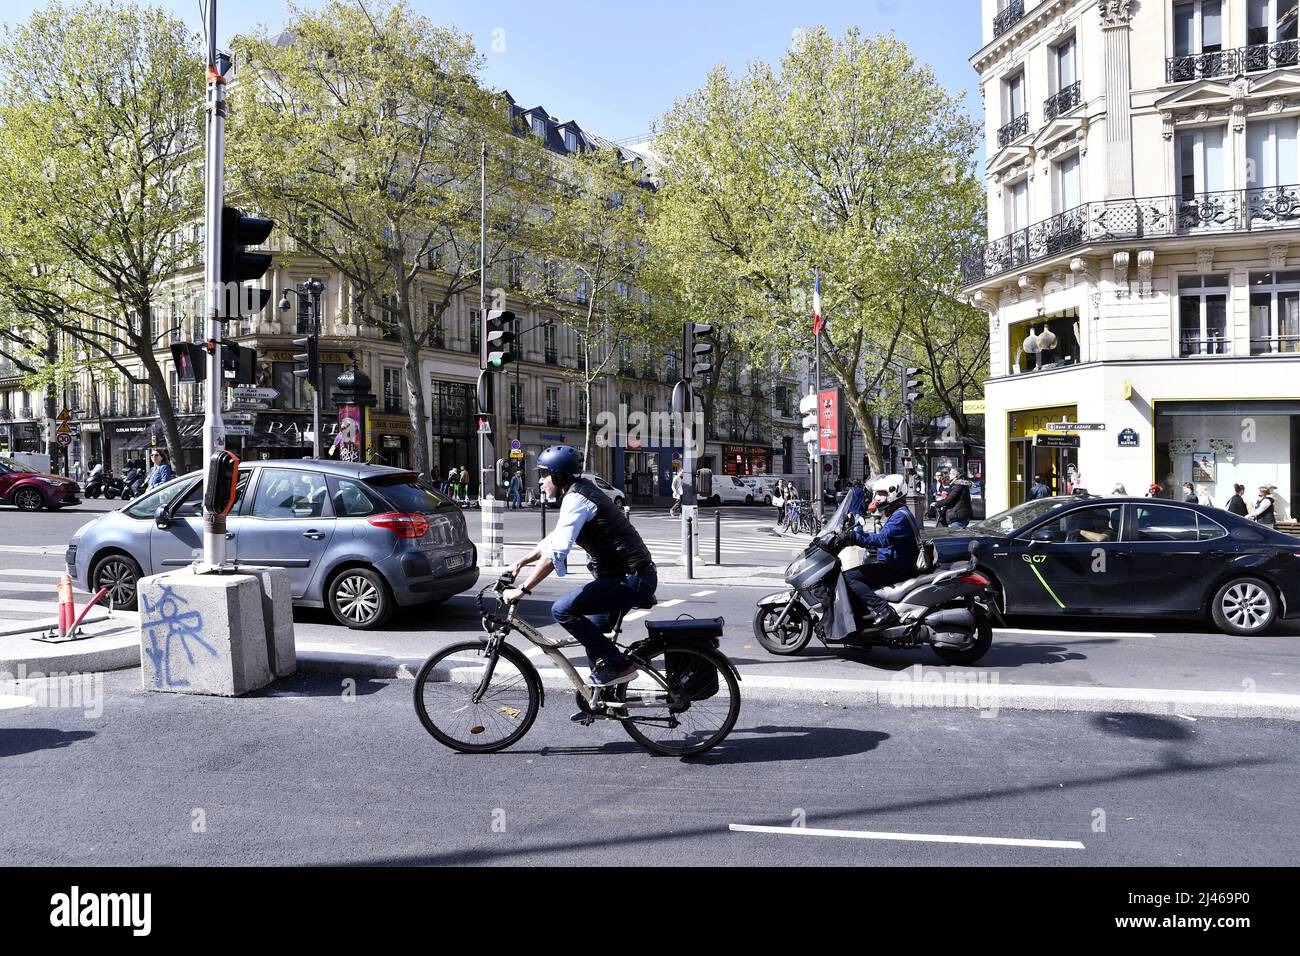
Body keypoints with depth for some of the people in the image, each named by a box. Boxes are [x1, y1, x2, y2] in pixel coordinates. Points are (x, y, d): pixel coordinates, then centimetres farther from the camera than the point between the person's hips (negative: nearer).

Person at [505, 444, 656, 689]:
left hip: (630, 579, -10)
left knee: (563, 611, -13)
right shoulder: (579, 494, 17)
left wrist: (522, 590, -21)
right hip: (632, 576, 10)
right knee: (593, 631, 18)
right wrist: (521, 562, 23)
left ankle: (618, 665, -8)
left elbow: (555, 553, -24)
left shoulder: (576, 499, -15)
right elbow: (553, 540, 29)